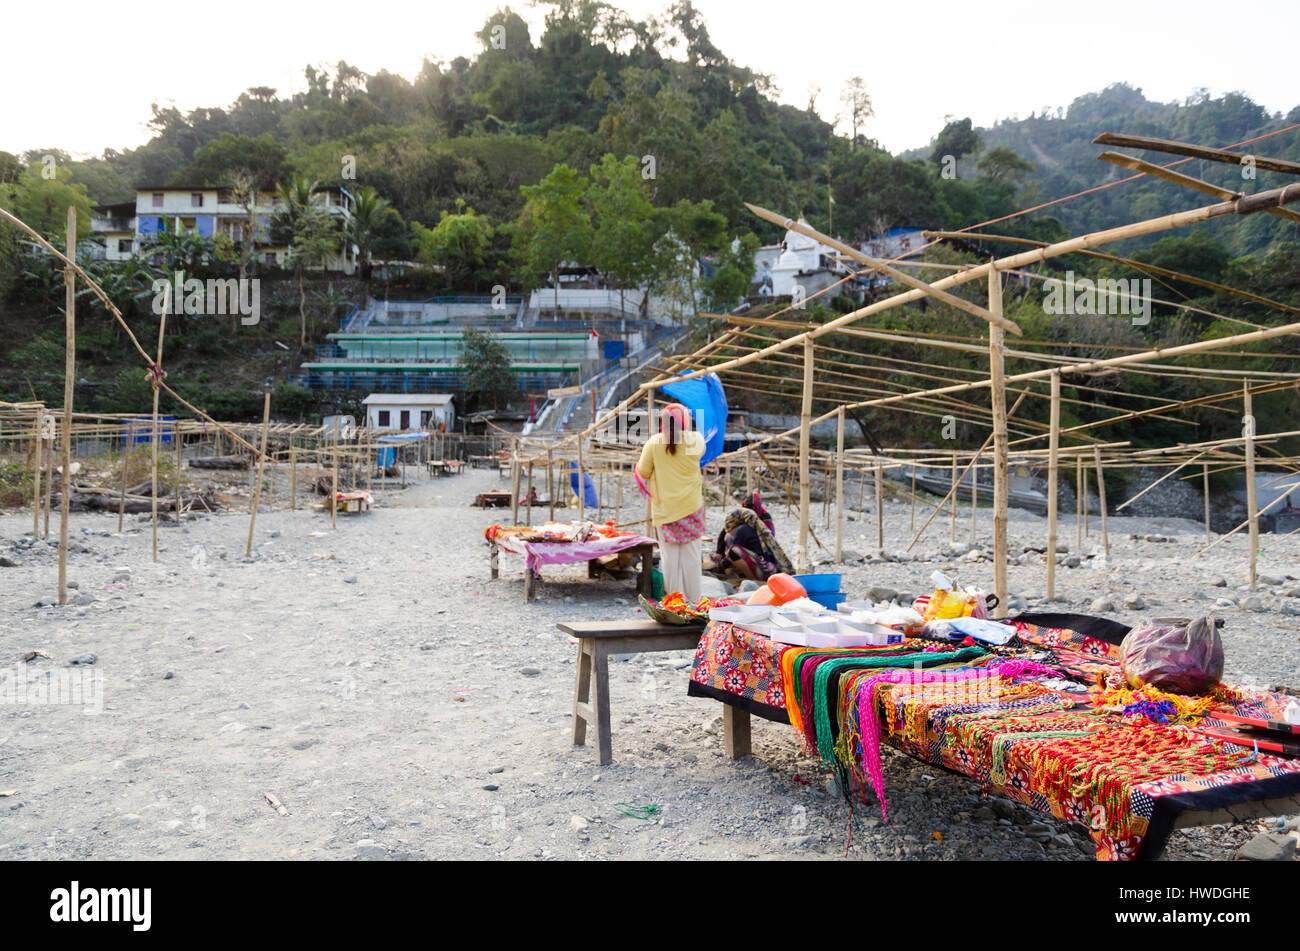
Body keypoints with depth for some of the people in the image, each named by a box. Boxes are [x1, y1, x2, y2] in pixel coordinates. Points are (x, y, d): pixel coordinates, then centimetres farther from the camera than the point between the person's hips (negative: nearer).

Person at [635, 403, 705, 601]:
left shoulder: (654, 443, -10)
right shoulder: (695, 440, -7)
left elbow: (643, 473, -2)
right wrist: (686, 429, 24)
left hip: (664, 506, -1)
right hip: (691, 506, 1)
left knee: (669, 555, 6)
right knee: (691, 553, 8)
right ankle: (693, 598, 14)